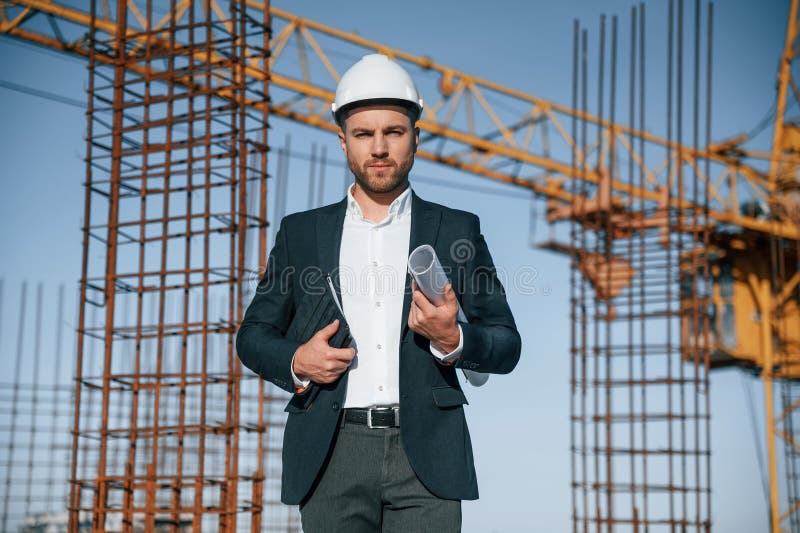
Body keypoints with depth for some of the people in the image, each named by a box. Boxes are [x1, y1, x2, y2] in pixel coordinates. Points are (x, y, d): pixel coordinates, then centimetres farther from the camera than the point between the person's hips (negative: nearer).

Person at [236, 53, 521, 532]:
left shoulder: (457, 231, 11)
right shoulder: (301, 232, 14)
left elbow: (507, 346, 10)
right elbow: (254, 335, 18)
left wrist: (453, 340, -11)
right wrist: (296, 362, -4)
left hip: (424, 454, -1)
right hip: (333, 454, 1)